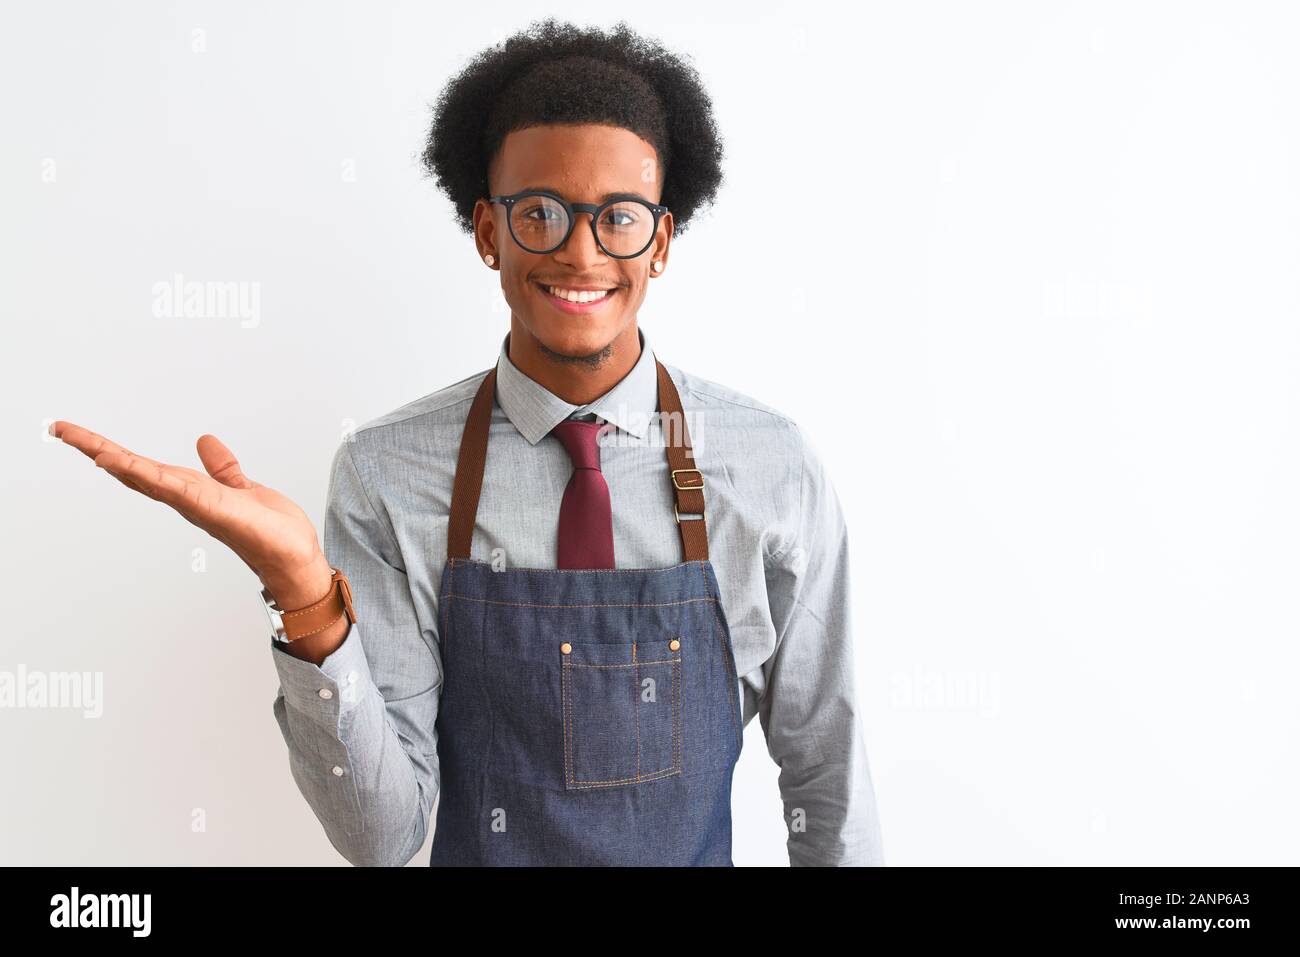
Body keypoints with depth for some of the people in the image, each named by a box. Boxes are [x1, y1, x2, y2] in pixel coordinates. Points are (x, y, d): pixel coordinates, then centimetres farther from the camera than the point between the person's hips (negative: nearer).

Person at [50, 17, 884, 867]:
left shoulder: (775, 465, -16)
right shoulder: (388, 474, -17)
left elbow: (826, 769, -8)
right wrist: (305, 596, -34)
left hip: (701, 850, 1)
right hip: (477, 847, 0)